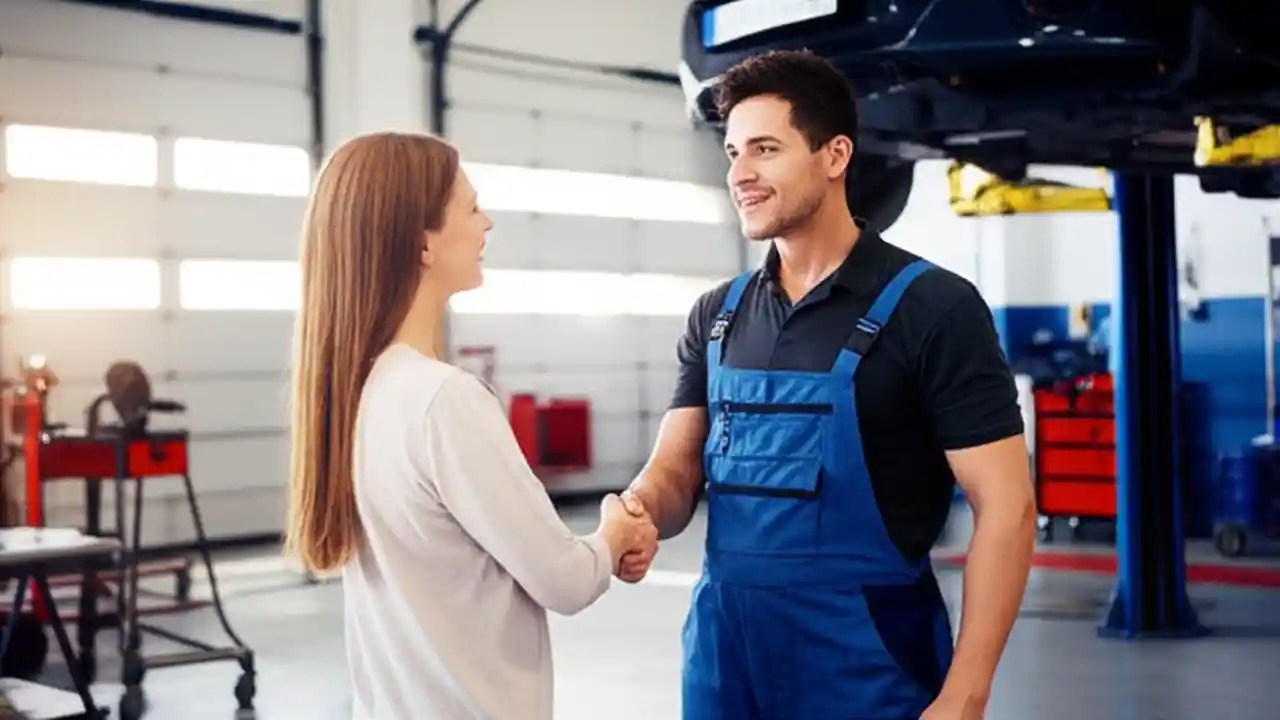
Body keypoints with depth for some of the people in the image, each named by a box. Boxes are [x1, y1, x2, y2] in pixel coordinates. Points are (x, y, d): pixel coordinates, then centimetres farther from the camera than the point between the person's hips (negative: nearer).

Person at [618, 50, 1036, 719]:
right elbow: (676, 470, 6)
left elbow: (1004, 507, -12)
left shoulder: (932, 308, -9)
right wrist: (640, 510, -18)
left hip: (868, 662, -5)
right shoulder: (716, 316, 7)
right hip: (721, 651, 5)